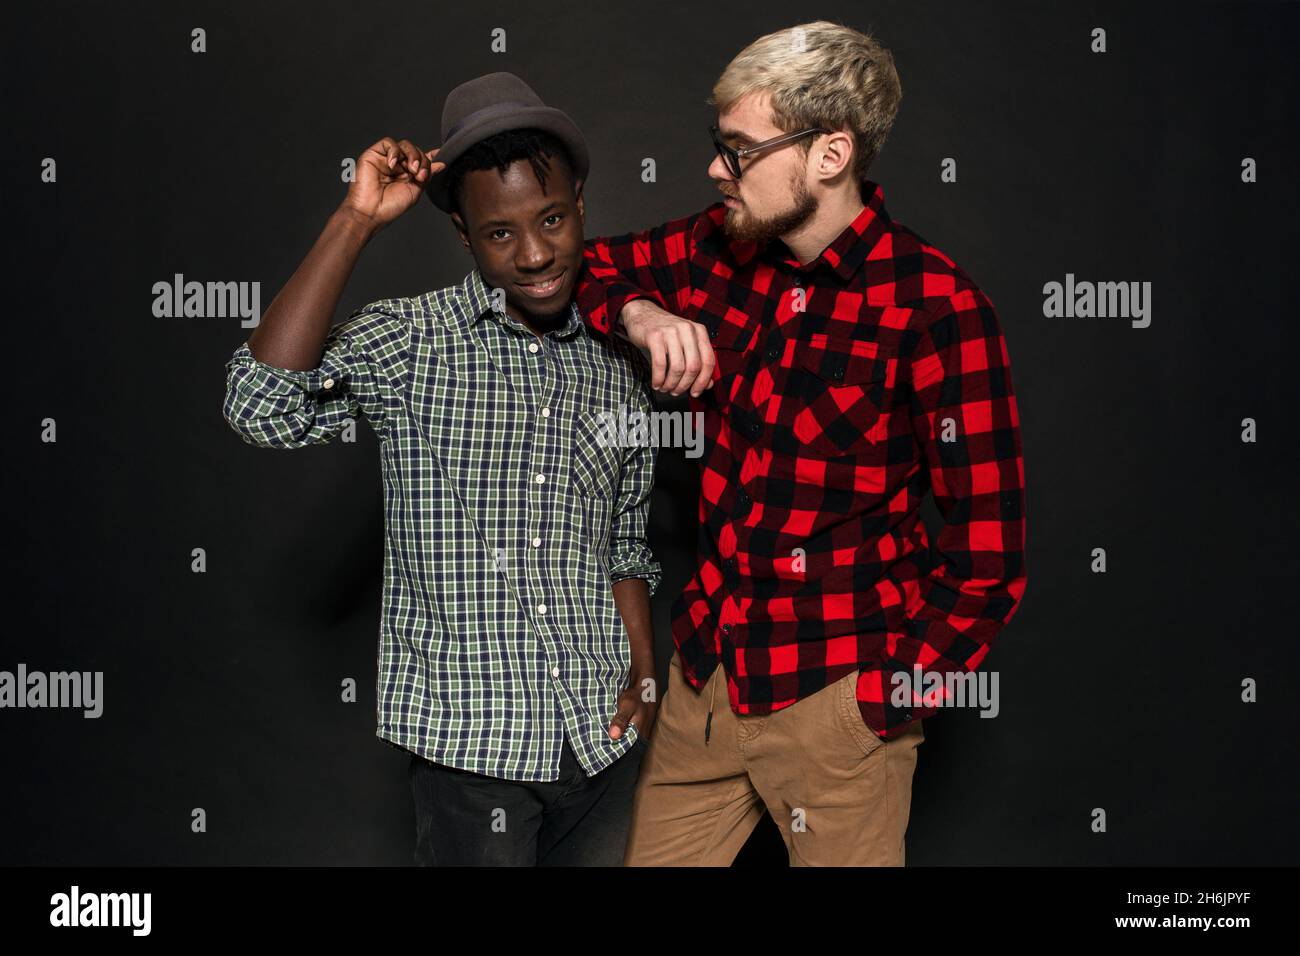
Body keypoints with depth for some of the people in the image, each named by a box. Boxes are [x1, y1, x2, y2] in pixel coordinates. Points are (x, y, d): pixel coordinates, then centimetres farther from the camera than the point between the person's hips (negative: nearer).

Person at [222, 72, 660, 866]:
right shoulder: (410, 341, -8)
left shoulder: (618, 363, 5)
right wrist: (355, 222, -24)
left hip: (602, 732, 4)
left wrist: (644, 673, 4)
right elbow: (266, 408, -26)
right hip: (470, 733, -4)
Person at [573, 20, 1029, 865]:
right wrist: (640, 314, -4)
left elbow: (988, 566, -14)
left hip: (835, 695, -5)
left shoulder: (933, 306, -16)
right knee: (653, 856, 15)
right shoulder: (723, 249, 1)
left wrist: (880, 707, -13)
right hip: (705, 668, 6)